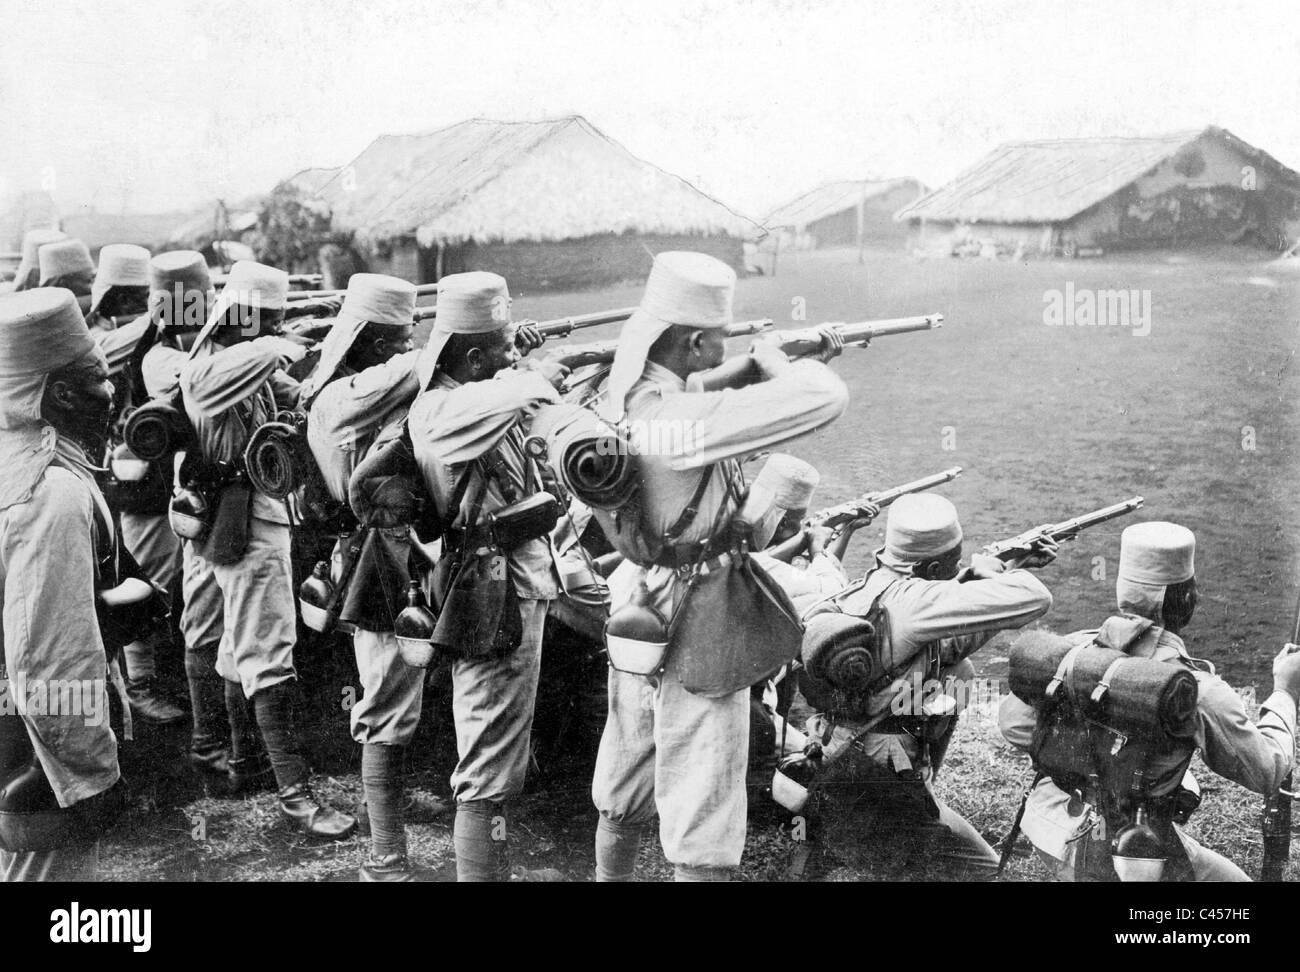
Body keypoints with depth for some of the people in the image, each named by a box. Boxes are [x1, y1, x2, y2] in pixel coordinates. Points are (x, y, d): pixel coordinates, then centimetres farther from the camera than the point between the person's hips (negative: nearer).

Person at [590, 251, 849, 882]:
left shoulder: (624, 395, -2)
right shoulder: (676, 418, -28)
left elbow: (722, 411, 16)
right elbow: (824, 402, -30)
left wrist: (805, 360, 9)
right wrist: (773, 361, -10)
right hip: (693, 634, -9)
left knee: (622, 802, 24)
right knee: (701, 832, 4)